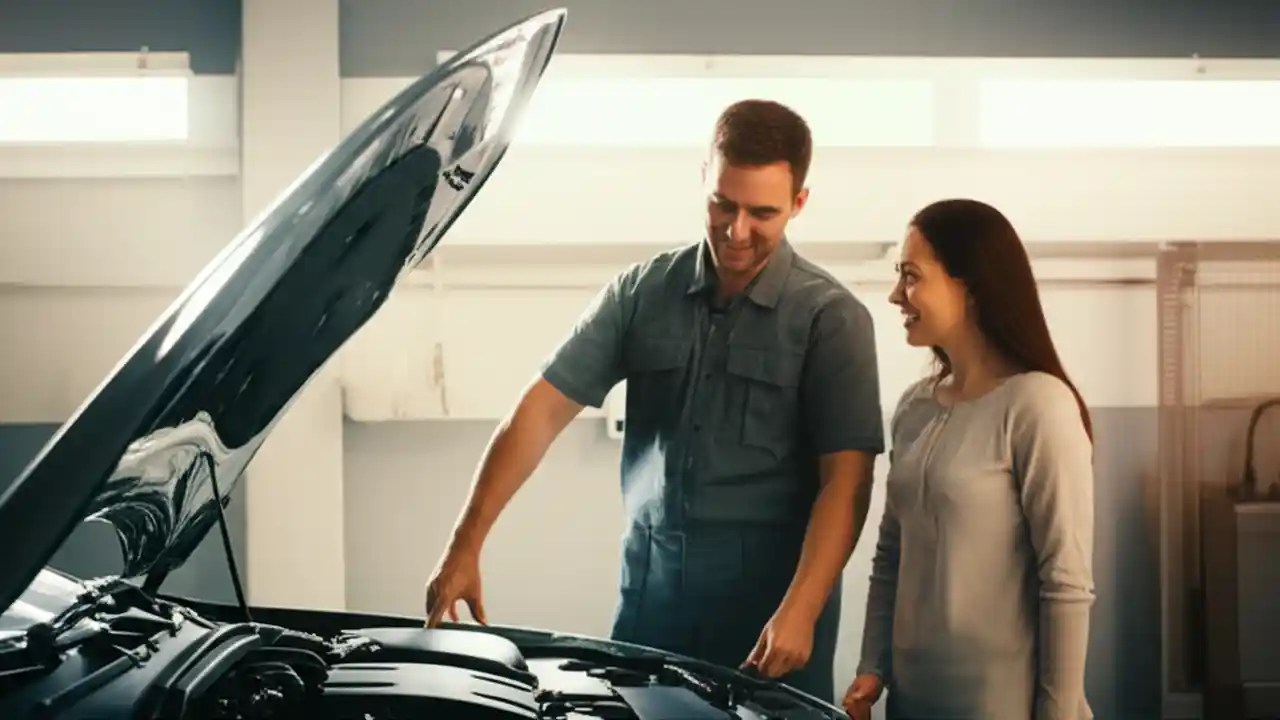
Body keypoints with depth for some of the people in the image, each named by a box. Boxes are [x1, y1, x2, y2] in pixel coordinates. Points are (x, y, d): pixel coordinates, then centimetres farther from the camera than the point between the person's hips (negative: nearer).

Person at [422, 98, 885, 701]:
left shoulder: (831, 318, -6)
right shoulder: (640, 293, 4)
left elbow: (845, 480, -10)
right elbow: (542, 410, 1)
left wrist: (799, 611, -23)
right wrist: (465, 545, -7)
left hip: (767, 592, -3)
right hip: (649, 585, 3)